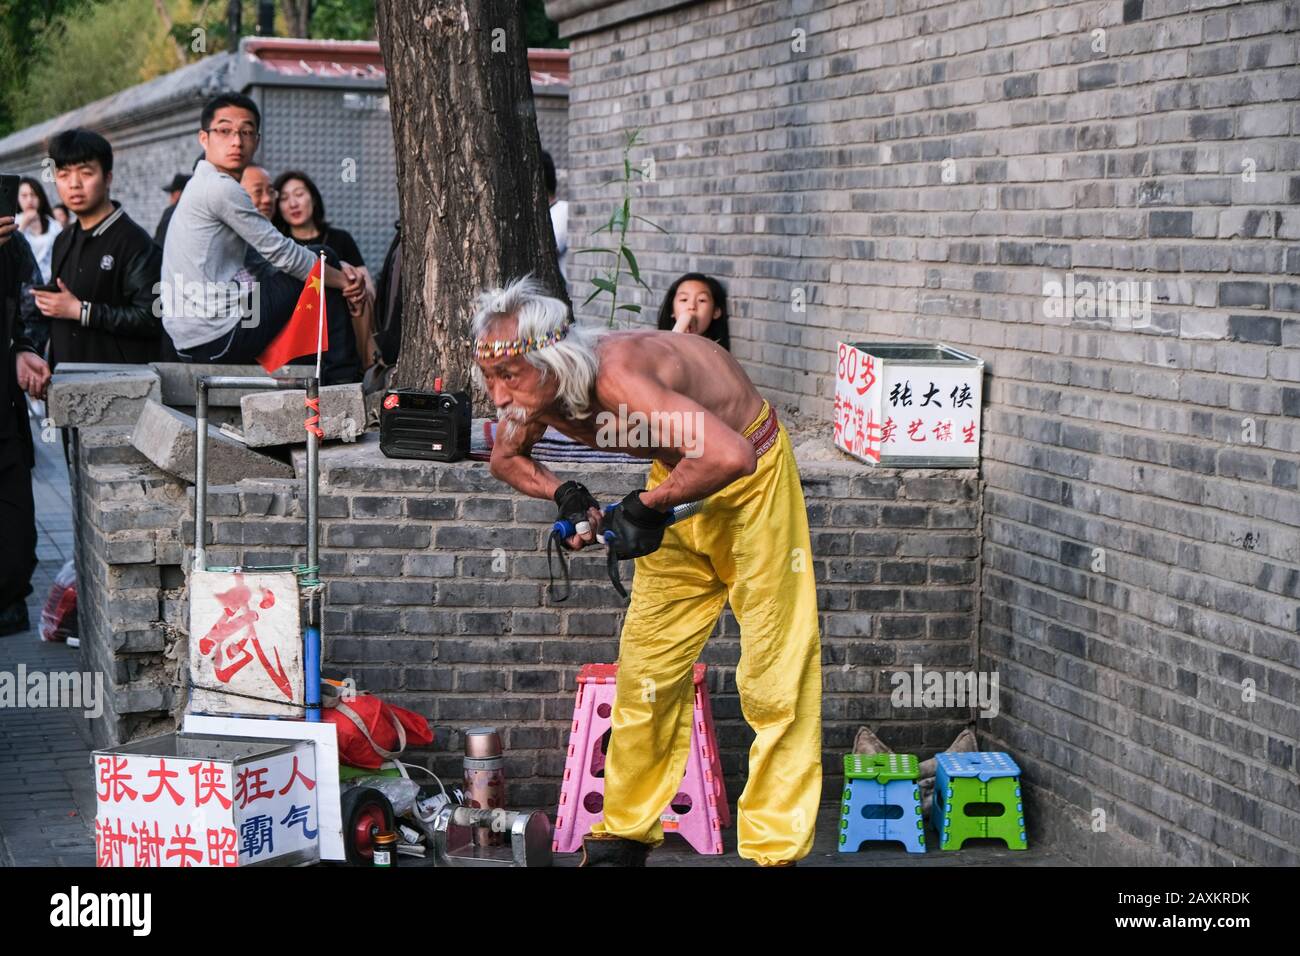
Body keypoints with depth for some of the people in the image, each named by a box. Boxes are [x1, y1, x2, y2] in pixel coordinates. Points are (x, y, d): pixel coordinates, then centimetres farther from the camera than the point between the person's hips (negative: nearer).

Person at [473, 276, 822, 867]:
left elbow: (730, 456, -50)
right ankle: (624, 835, 23)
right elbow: (505, 458, 9)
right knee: (647, 667, 10)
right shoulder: (534, 394, -15)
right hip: (677, 481, 7)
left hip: (751, 474, -7)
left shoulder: (615, 378, -39)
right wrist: (565, 497, -10)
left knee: (773, 671, -8)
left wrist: (645, 508, -35)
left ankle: (777, 849, 0)